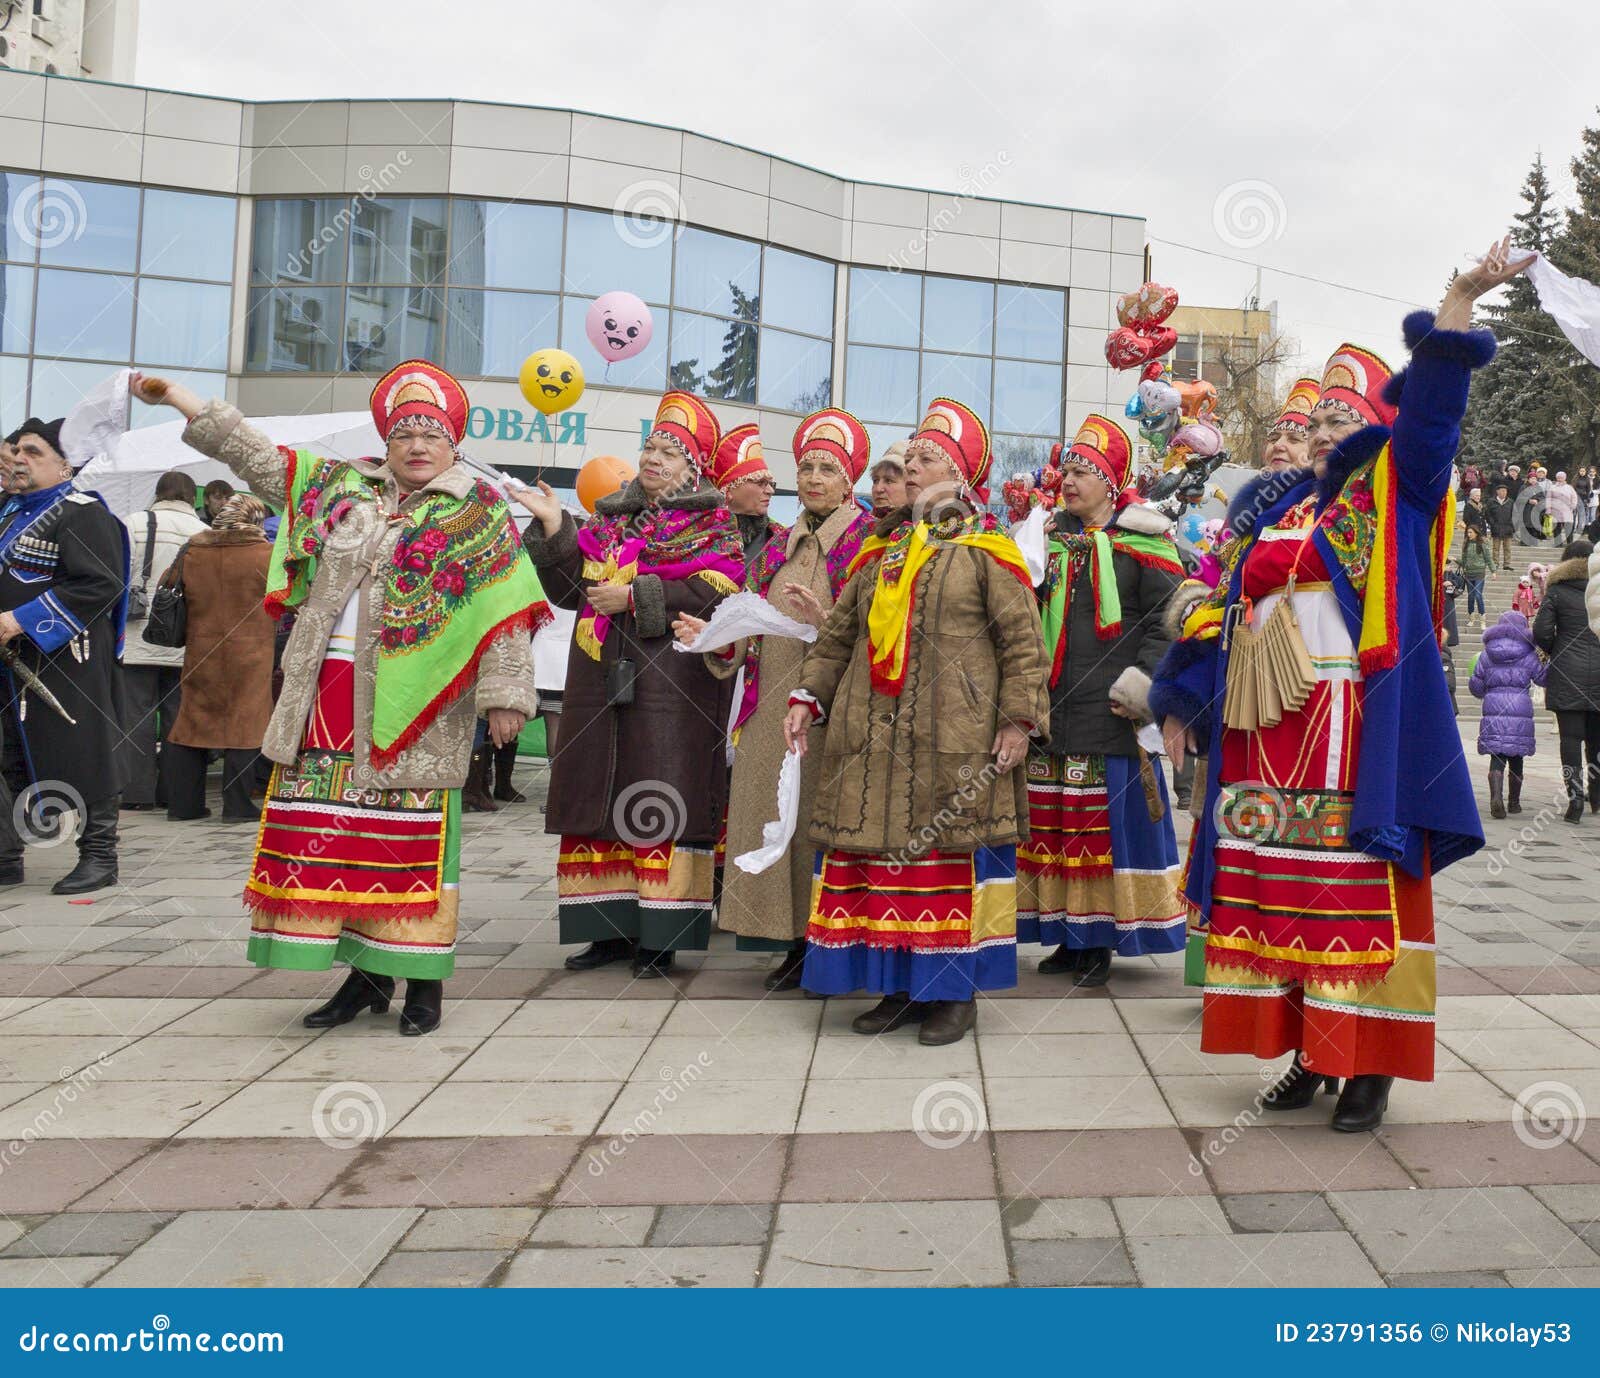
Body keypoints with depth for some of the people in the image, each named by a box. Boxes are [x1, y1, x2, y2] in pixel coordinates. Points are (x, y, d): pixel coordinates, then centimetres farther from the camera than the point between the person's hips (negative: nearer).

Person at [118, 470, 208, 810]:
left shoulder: (134, 524, -4)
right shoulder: (204, 533, -2)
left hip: (139, 637, -1)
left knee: (138, 713, 3)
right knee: (176, 714, 8)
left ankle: (139, 790, 3)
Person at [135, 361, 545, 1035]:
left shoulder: (478, 515, 0)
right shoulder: (341, 487, 15)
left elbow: (506, 614, -5)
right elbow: (260, 459, 20)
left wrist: (503, 695, -13)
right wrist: (176, 396, 18)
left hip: (416, 702, -5)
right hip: (329, 694, 5)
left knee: (412, 837, -3)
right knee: (332, 830, 6)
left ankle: (423, 979, 8)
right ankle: (366, 972, 17)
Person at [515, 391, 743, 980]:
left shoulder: (711, 522, 3)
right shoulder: (610, 517, 19)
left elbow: (718, 592, -13)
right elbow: (570, 589, 13)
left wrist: (635, 595, -14)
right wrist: (553, 527, 1)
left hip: (670, 685, -5)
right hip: (600, 681, 6)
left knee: (661, 805, -6)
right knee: (600, 799, 5)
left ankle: (660, 937, -1)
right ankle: (612, 929, 12)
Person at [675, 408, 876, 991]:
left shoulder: (866, 542, -2)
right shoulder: (780, 548, 17)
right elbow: (757, 632, 17)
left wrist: (825, 621, -26)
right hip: (773, 707, 6)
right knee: (774, 814, 5)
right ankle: (795, 944, 15)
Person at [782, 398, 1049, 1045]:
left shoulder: (985, 549, 1)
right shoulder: (878, 550, 17)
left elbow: (1023, 639, -4)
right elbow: (838, 634, 19)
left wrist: (1019, 719, -11)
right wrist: (807, 696, 8)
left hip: (955, 740, -5)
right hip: (873, 736, 5)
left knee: (953, 853, -2)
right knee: (875, 851, 5)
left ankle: (955, 991, 9)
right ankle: (901, 986, 17)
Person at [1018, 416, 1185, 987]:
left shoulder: (1141, 543, -1)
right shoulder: (1049, 539, 16)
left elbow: (1167, 617, -5)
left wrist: (1143, 681, -13)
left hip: (1111, 714, -5)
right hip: (1052, 711, 6)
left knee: (1109, 823, -2)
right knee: (1055, 824, 8)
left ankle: (1101, 942, 8)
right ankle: (1070, 936, 19)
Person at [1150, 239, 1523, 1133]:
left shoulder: (1393, 496, 7)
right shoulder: (1278, 515, 19)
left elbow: (1430, 409, -8)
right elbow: (1228, 614, 18)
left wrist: (1460, 300, -18)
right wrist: (1181, 704, 16)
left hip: (1358, 730, -5)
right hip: (1268, 731, 5)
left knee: (1360, 891, -5)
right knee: (1277, 889, 5)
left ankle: (1369, 1065, 2)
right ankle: (1312, 1051, 15)